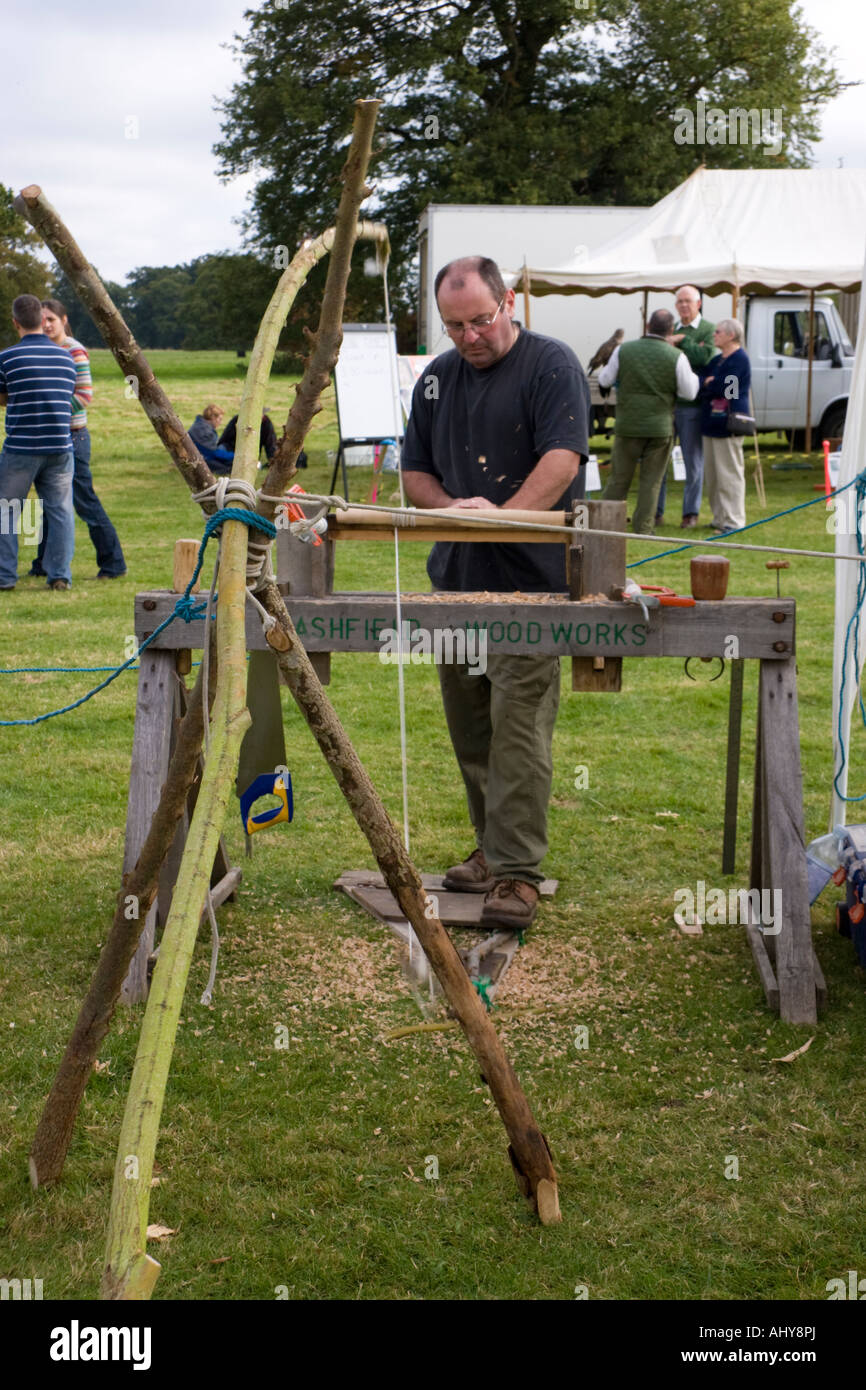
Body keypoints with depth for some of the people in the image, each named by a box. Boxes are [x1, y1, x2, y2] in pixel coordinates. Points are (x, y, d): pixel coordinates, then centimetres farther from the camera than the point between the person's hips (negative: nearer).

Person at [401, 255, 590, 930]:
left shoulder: (551, 365, -4)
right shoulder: (437, 378, 15)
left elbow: (562, 458, -16)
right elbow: (415, 473, 19)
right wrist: (452, 507, -2)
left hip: (530, 578, -7)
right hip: (455, 577, 7)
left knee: (519, 723, -10)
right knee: (468, 723, 12)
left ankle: (518, 873, -8)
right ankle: (492, 846, 26)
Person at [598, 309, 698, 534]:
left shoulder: (624, 350, -3)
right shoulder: (676, 357, -8)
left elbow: (605, 380, 7)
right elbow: (690, 392, -2)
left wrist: (605, 368, 26)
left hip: (628, 425, 1)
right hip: (660, 427, -1)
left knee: (619, 477, 11)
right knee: (651, 481, 6)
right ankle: (643, 529, 6)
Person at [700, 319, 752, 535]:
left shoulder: (739, 359, -10)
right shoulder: (717, 360, 19)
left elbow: (721, 387, -18)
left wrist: (705, 383, -2)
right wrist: (708, 383, -8)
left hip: (728, 424, -10)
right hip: (711, 422, 10)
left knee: (729, 473, -6)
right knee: (712, 474, 11)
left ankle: (733, 521, -4)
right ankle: (719, 517, 19)